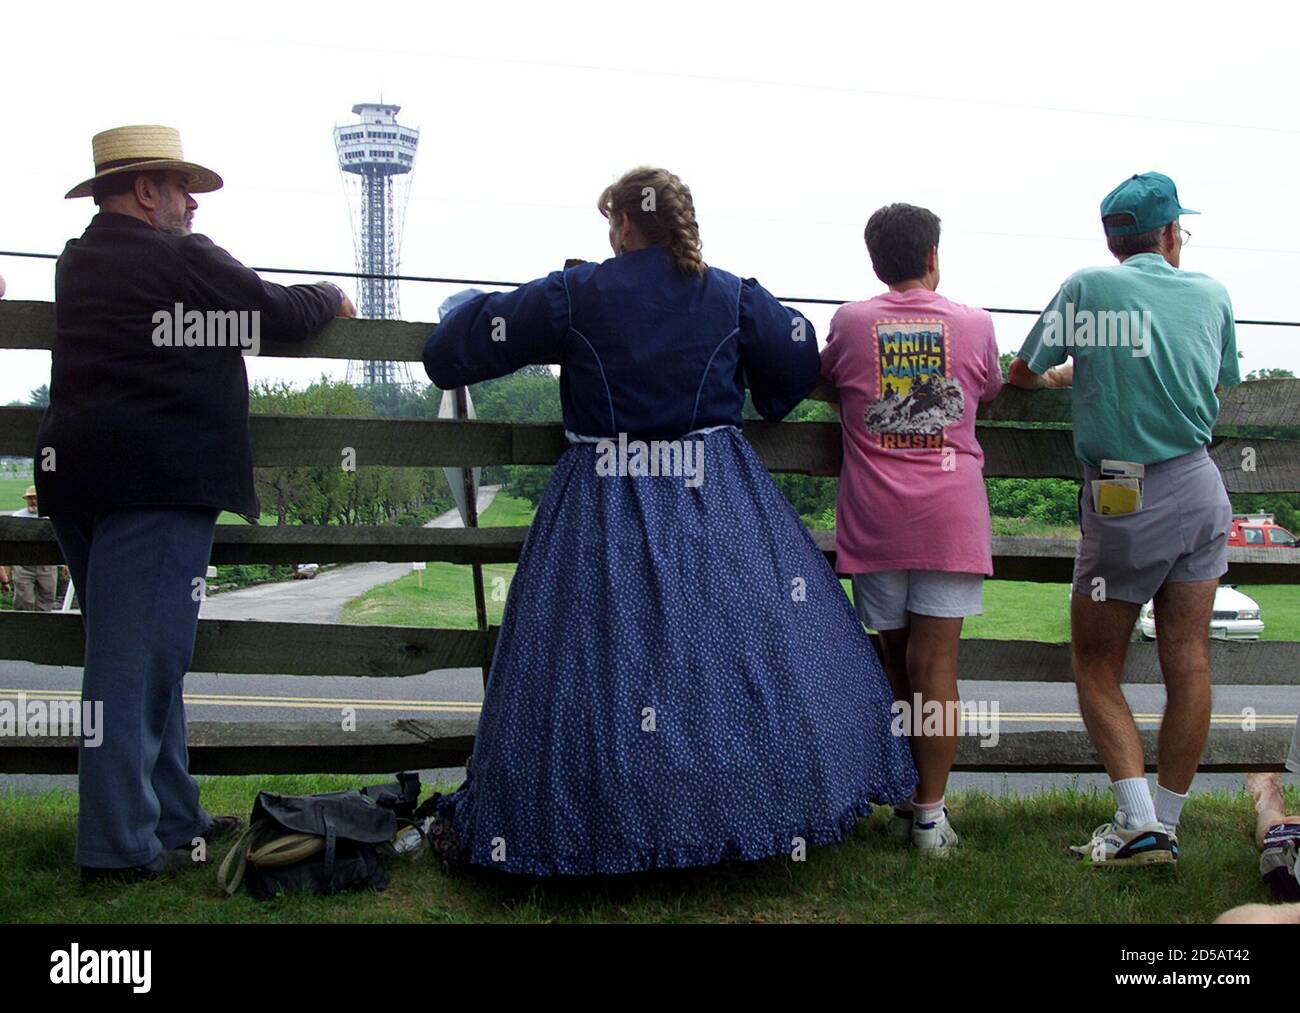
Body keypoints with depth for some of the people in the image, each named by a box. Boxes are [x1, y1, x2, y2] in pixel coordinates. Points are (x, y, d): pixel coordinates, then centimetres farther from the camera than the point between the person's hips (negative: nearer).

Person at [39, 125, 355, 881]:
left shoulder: (77, 262, 16)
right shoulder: (184, 260, -7)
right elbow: (283, 314, 2)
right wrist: (333, 298, 21)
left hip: (74, 473, 9)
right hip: (156, 479, -8)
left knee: (143, 656, 15)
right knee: (137, 661, -6)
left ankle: (173, 816, 23)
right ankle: (120, 846, -1)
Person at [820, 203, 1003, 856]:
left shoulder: (850, 322, 4)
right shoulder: (974, 325, 5)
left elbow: (825, 375, 22)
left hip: (874, 517, 1)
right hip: (950, 514, -1)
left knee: (895, 661, 11)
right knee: (936, 662, -1)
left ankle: (904, 803, 18)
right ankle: (931, 815, 2)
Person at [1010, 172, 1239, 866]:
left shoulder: (1087, 288, -4)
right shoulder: (1211, 295, 7)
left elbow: (1022, 376, 4)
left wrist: (1080, 372, 25)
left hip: (1125, 503, -4)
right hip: (1201, 490, 4)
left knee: (1096, 666, 7)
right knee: (1188, 663, 6)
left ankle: (1138, 823, -3)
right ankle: (1167, 824, 13)